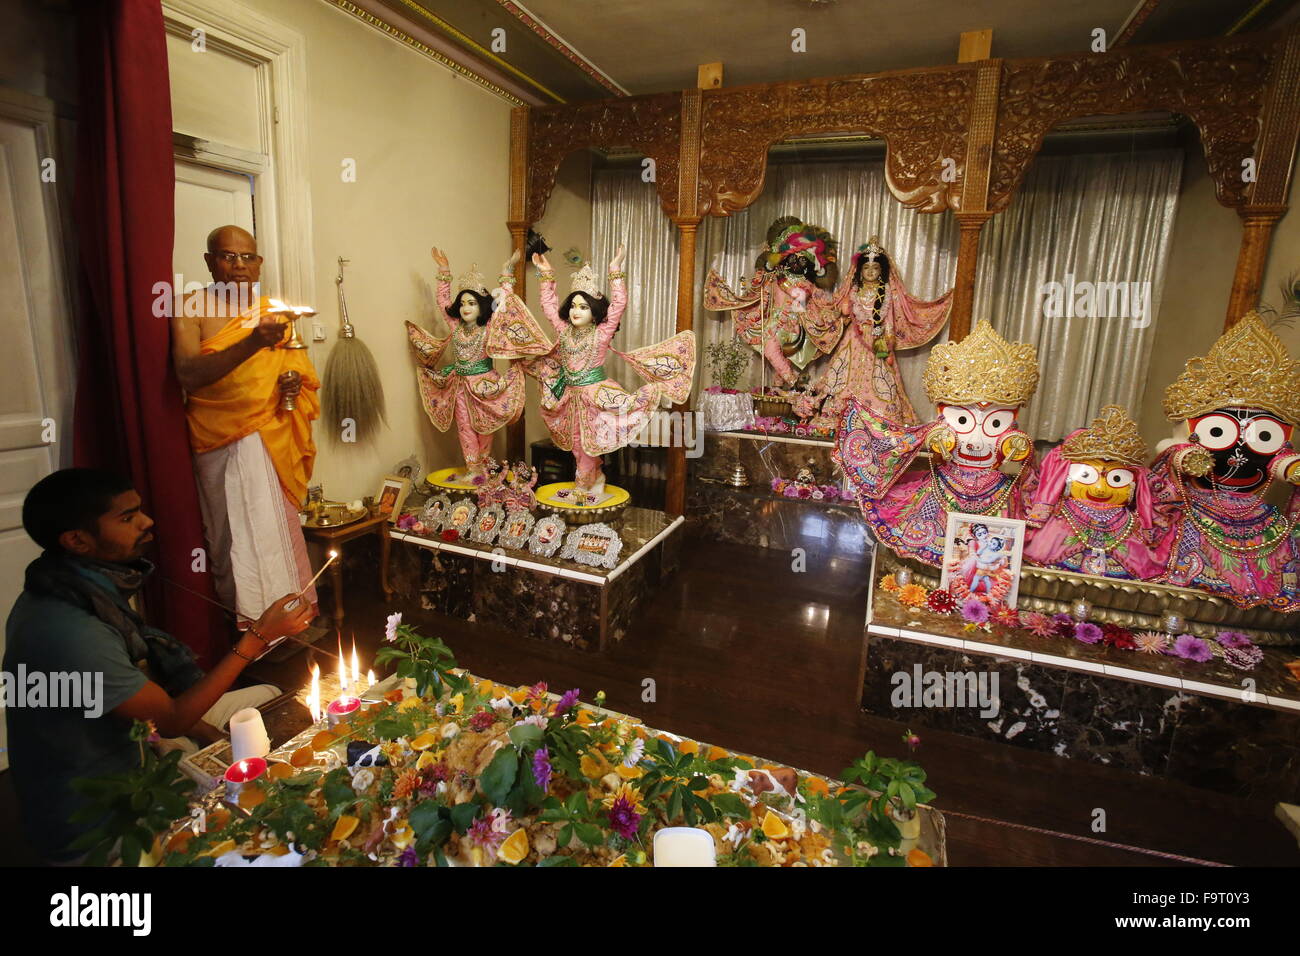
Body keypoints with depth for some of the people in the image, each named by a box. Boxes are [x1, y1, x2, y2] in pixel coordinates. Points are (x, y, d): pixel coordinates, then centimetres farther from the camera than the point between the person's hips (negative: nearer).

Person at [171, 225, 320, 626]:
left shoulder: (272, 310, 12)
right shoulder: (192, 308, -4)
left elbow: (297, 366, 23)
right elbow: (188, 375, -19)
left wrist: (296, 381, -2)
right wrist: (253, 342, -31)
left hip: (274, 439, 5)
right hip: (226, 445, -4)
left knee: (279, 531, 11)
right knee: (241, 541, -5)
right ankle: (251, 626, 6)